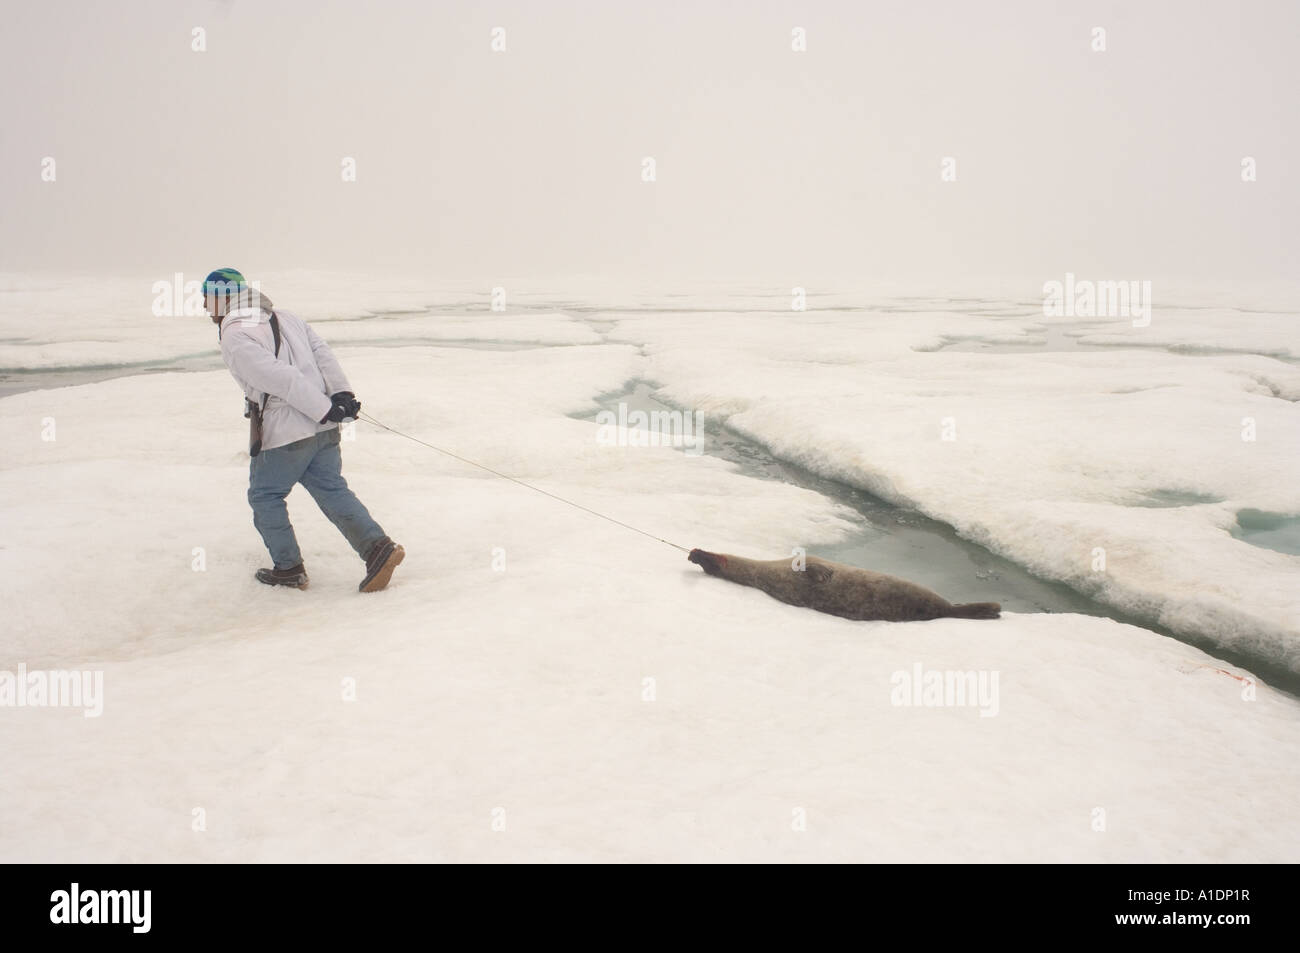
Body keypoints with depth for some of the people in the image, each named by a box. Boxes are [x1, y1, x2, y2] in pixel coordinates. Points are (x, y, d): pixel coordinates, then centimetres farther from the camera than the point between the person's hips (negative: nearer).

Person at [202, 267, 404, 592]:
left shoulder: (233, 338, -9)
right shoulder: (285, 318, 16)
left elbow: (279, 378, -19)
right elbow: (322, 352, 4)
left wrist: (324, 410, -19)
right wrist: (341, 393, -5)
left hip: (283, 435, -7)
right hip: (324, 431, 7)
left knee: (264, 496, 13)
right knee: (332, 491, 12)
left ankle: (289, 569, 17)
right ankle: (379, 547, -3)